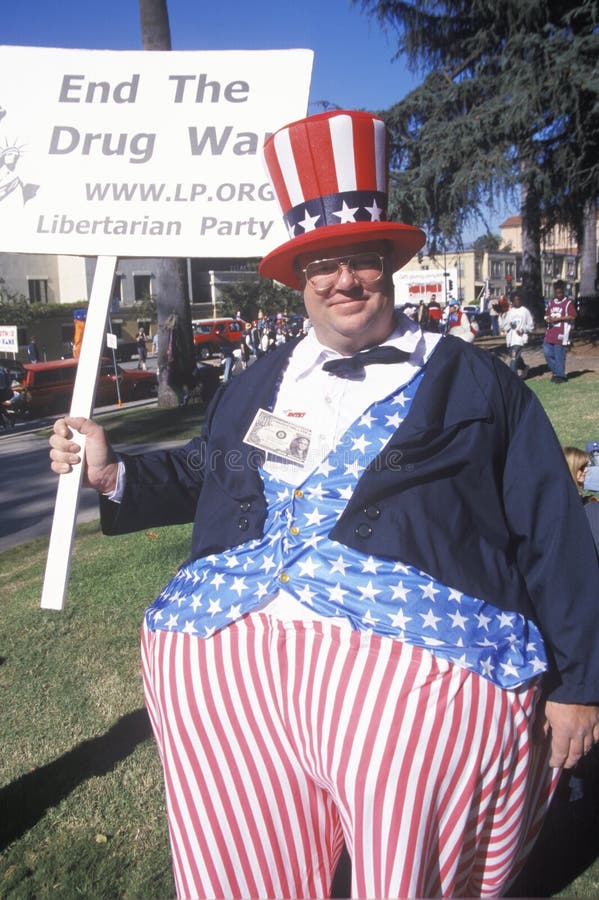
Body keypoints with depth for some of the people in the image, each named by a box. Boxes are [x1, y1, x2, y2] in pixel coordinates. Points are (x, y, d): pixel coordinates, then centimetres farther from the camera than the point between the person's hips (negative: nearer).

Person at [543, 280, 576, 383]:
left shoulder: (568, 303, -2)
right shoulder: (551, 303, 17)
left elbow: (572, 317, -10)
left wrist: (558, 319, -14)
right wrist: (548, 319, 2)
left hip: (561, 334, -6)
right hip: (550, 333, 6)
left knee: (559, 355, -5)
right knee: (547, 353, 4)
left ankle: (560, 376, 5)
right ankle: (556, 371, 21)